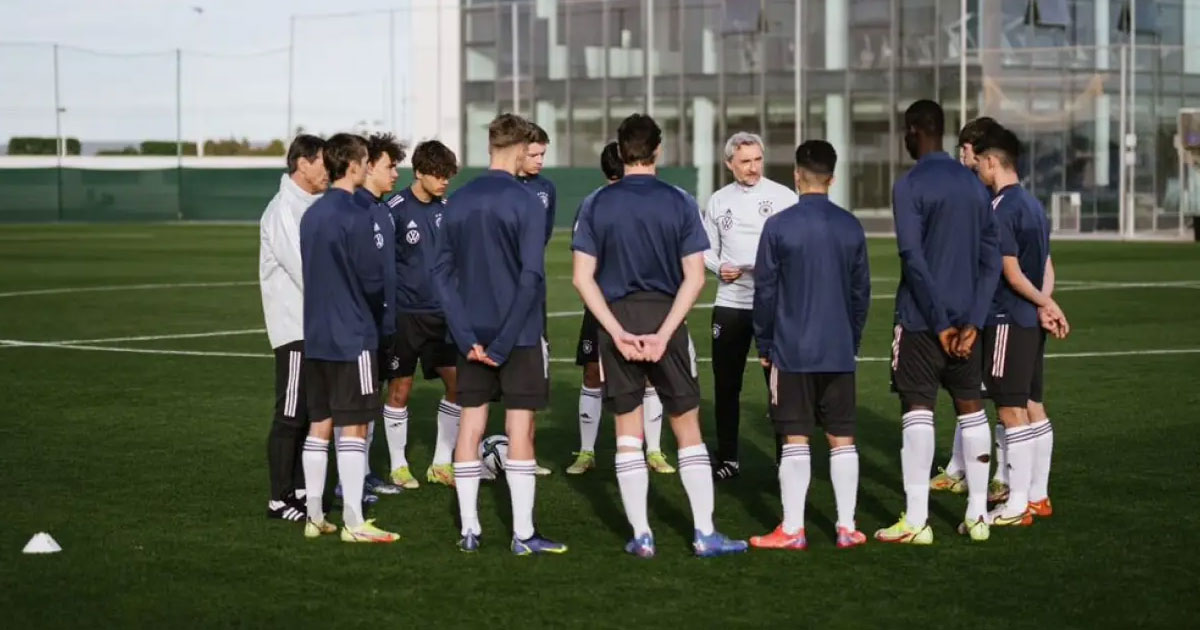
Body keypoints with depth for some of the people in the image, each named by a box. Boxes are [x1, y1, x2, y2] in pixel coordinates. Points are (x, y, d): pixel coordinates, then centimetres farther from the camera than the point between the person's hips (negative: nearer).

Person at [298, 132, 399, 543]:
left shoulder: (311, 215, 9)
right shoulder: (358, 216, -14)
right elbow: (373, 279, -13)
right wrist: (379, 312, 7)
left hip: (315, 335, 7)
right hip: (353, 336, -7)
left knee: (319, 425, 11)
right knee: (353, 427, -4)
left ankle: (314, 517, 14)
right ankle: (353, 523, -2)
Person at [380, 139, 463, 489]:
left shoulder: (445, 209, 7)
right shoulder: (395, 209, -12)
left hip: (441, 313, 5)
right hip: (404, 313, -5)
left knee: (458, 383, 2)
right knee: (400, 390, 3)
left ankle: (442, 464, 14)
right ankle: (398, 466, 16)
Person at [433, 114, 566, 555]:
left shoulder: (458, 201, 5)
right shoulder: (526, 202, -11)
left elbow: (443, 273, 3)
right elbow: (532, 276, -17)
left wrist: (466, 337, -2)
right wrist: (504, 343, -13)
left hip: (473, 335, 5)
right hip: (519, 334, -5)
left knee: (470, 427, 9)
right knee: (520, 430, 1)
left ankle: (469, 530, 13)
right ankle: (523, 534, 3)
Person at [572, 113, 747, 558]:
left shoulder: (597, 205, 1)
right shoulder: (680, 203, -1)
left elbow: (583, 277, -5)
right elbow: (694, 278, -7)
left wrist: (619, 333, -8)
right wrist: (663, 334, -10)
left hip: (616, 324, 1)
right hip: (665, 319, -1)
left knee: (627, 434, 7)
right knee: (688, 429, 7)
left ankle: (641, 535, 8)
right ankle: (705, 534, 6)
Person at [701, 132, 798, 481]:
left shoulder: (784, 196, -1)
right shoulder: (718, 201, 9)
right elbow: (707, 249, 16)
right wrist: (719, 267, -5)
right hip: (730, 304, 3)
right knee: (725, 384, 7)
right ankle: (728, 458, 20)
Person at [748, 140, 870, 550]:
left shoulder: (779, 226, -7)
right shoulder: (851, 227, 4)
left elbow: (765, 290, -4)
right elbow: (861, 291, 10)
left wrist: (764, 344, 6)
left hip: (792, 351, -3)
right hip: (839, 351, 3)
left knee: (795, 439, 0)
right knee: (842, 439, 7)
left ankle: (792, 530, 2)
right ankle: (846, 527, 8)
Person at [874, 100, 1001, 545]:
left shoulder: (910, 186, -9)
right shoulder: (973, 184, 10)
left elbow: (913, 258, -17)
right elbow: (991, 259, 6)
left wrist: (937, 322, -14)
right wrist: (972, 320, -1)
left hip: (921, 319, -6)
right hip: (965, 318, 6)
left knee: (917, 411, -3)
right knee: (970, 408, 12)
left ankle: (916, 522, -6)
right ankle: (977, 516, 15)